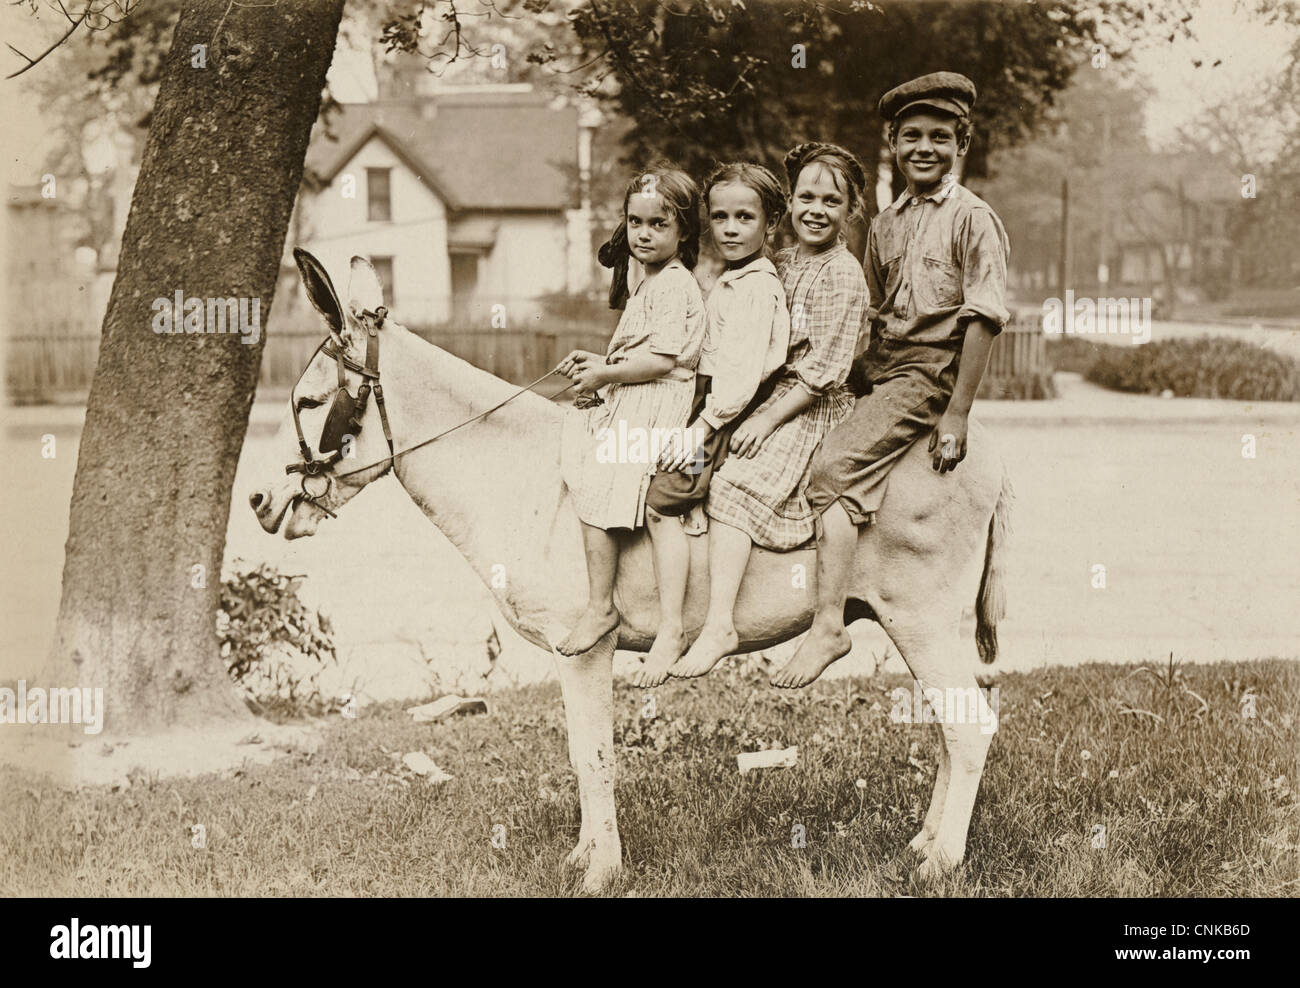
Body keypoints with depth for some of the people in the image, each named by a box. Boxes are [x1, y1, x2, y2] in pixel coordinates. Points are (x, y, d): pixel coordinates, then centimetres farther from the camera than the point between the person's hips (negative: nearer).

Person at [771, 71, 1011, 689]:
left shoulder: (973, 219, -6)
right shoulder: (885, 225, 15)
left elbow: (983, 318, -12)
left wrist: (956, 415, -16)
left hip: (929, 372, -8)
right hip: (879, 369, 8)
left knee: (835, 469, -24)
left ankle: (829, 626, -25)